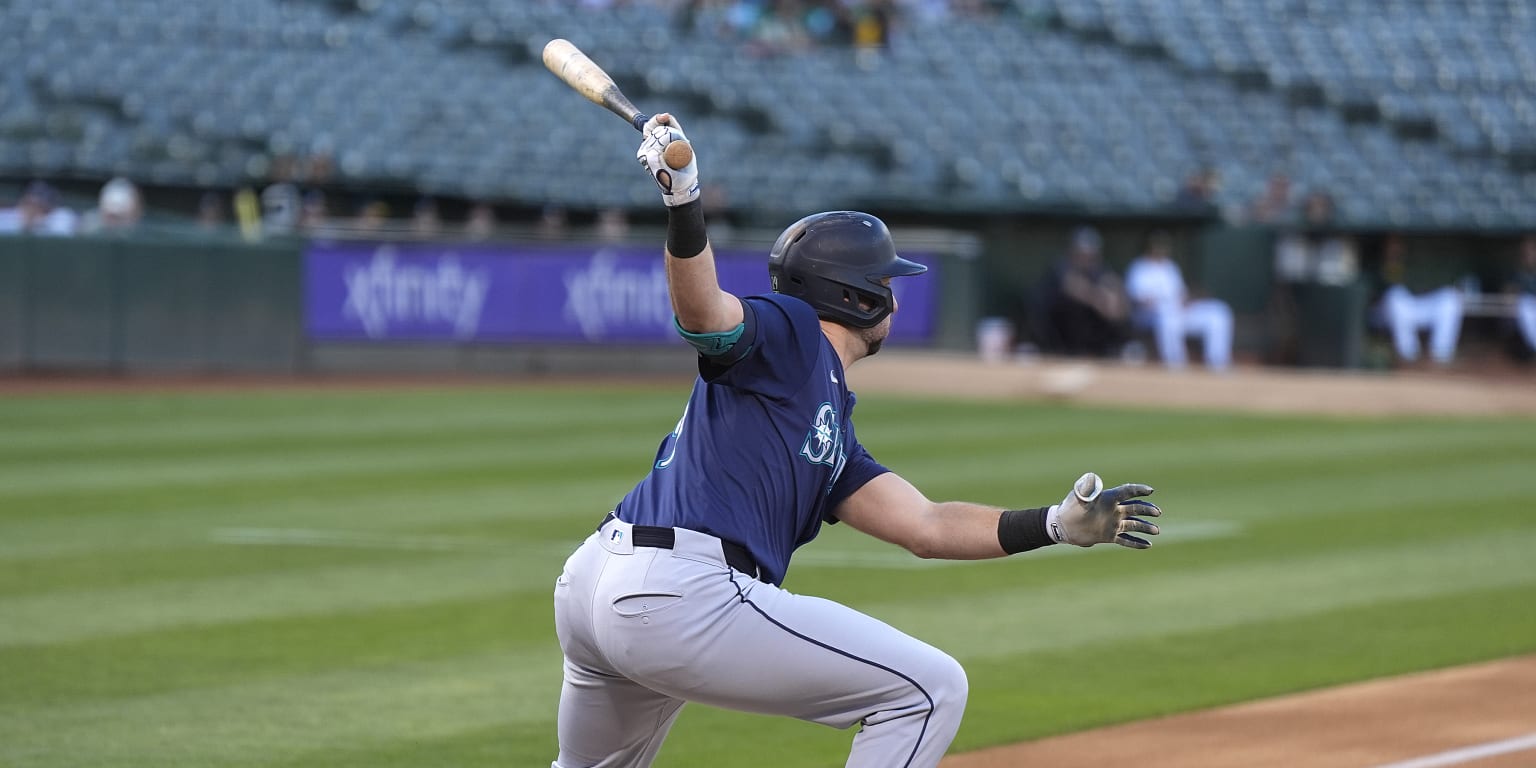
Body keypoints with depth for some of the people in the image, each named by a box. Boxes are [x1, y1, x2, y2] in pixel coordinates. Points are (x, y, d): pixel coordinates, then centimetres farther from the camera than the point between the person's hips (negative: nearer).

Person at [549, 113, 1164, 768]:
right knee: (931, 687, -4)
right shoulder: (787, 333, 3)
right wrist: (682, 200, -37)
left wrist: (1058, 525, 13)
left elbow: (924, 527, 21)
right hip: (683, 591, -10)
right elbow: (703, 311, -19)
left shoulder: (833, 431, 28)